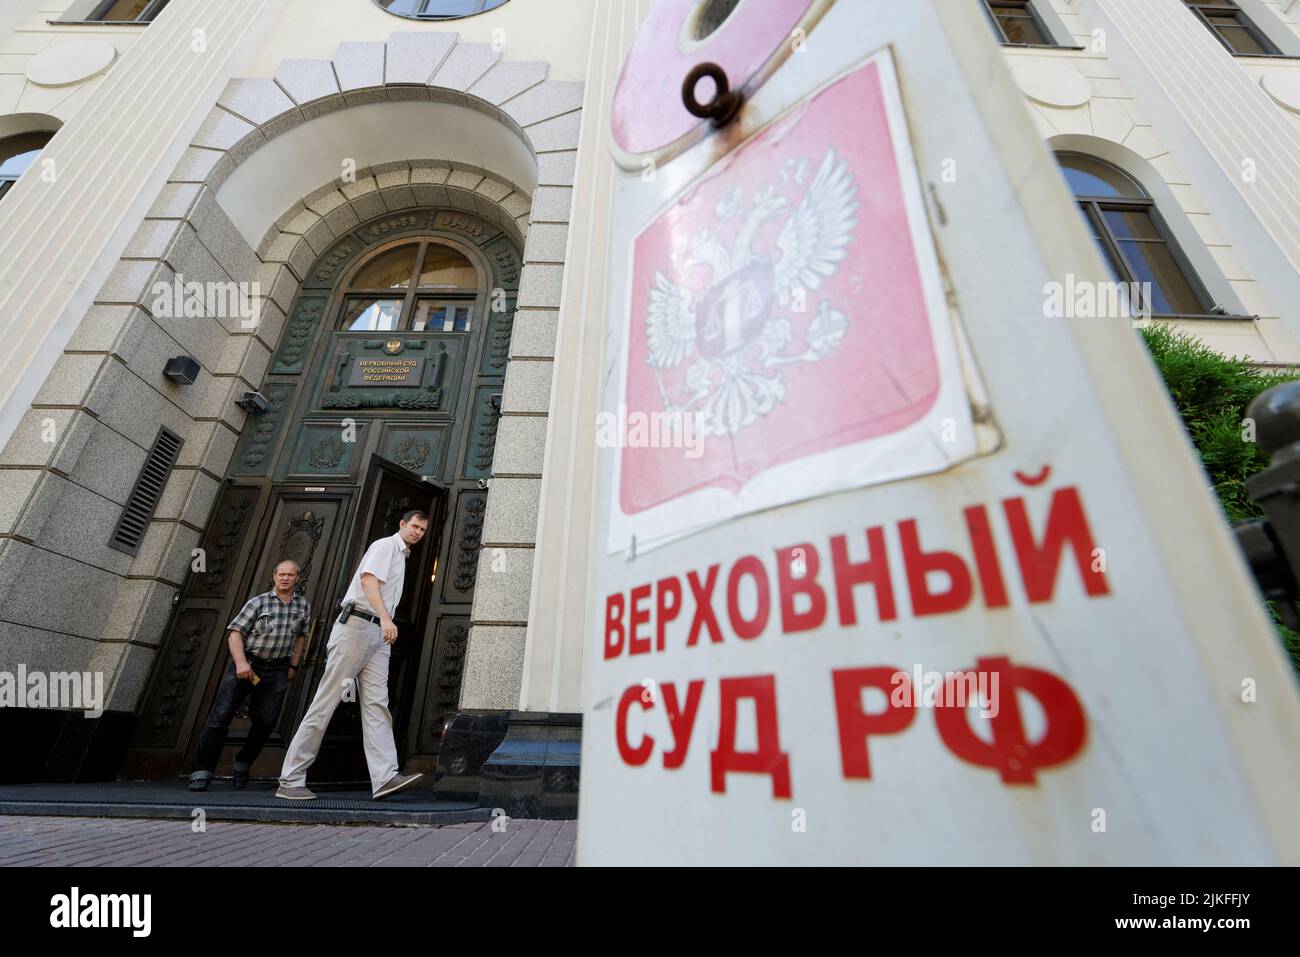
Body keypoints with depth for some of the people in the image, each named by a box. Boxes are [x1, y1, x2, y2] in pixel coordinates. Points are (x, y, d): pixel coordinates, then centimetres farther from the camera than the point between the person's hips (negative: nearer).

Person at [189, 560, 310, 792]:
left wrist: (294, 665, 15)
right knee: (221, 716, -5)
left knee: (266, 721, 3)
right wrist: (240, 662, -19)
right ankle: (202, 772, 8)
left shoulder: (303, 606, 7)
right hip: (246, 663, -2)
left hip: (276, 671, 2)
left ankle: (243, 764, 26)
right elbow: (235, 632, -7)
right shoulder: (258, 602, -3)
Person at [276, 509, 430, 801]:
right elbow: (368, 579, -17)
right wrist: (386, 618, -29)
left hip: (378, 634, 8)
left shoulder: (402, 557, 25)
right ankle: (291, 780, 6)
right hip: (357, 625, -8)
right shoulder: (385, 545, -1)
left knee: (376, 704, -4)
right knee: (326, 701, -3)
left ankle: (385, 776, -12)